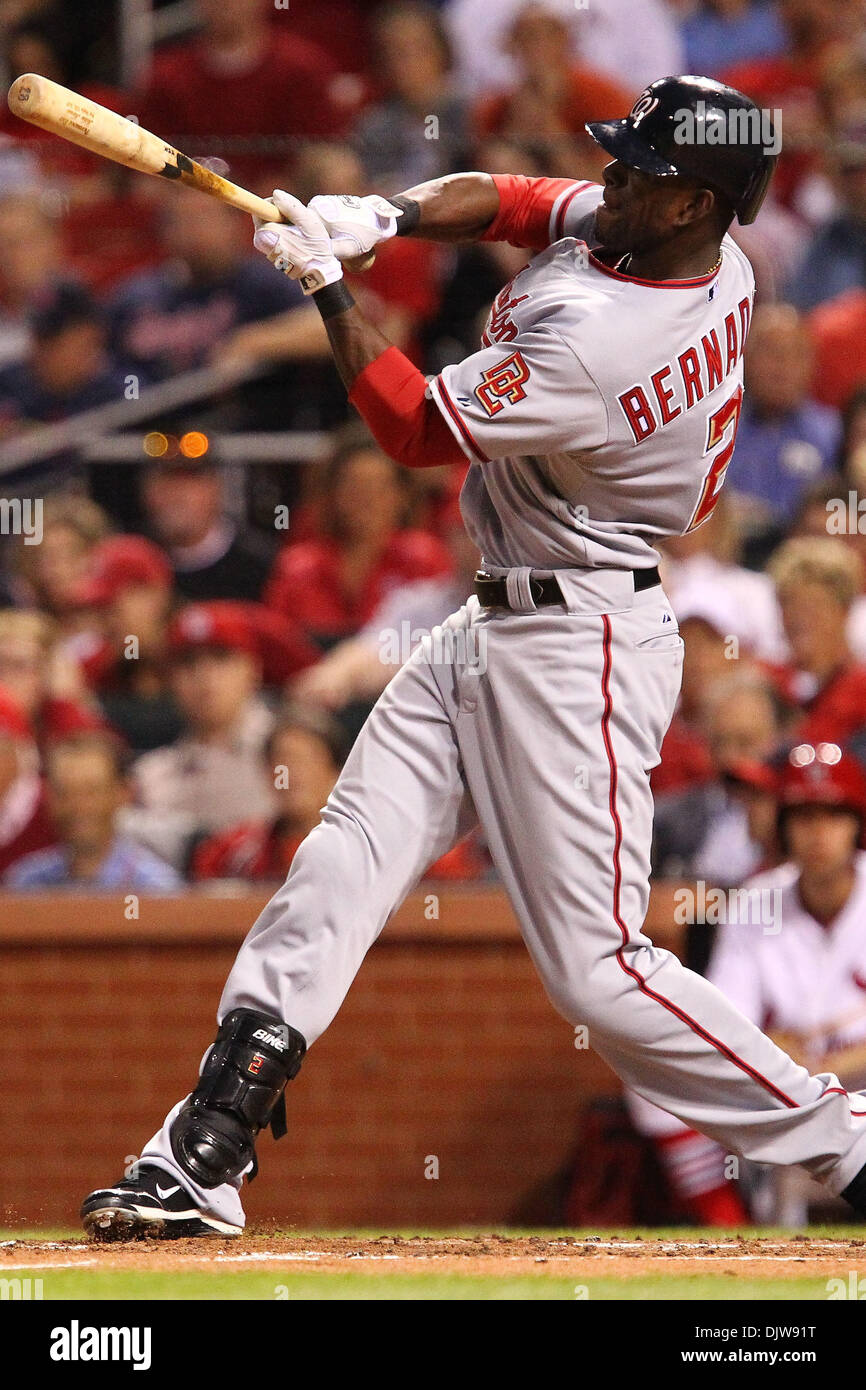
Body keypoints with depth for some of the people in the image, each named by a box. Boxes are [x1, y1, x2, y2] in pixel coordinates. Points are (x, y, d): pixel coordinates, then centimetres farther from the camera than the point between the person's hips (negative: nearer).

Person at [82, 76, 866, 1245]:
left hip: (575, 651, -10)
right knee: (339, 870, 3)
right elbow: (501, 201, 13)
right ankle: (201, 1161, 3)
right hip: (493, 625, 10)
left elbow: (414, 430, -16)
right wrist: (385, 218, -7)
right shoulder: (716, 259, 0)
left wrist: (328, 283, -8)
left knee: (599, 971, -7)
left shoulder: (598, 338, -28)